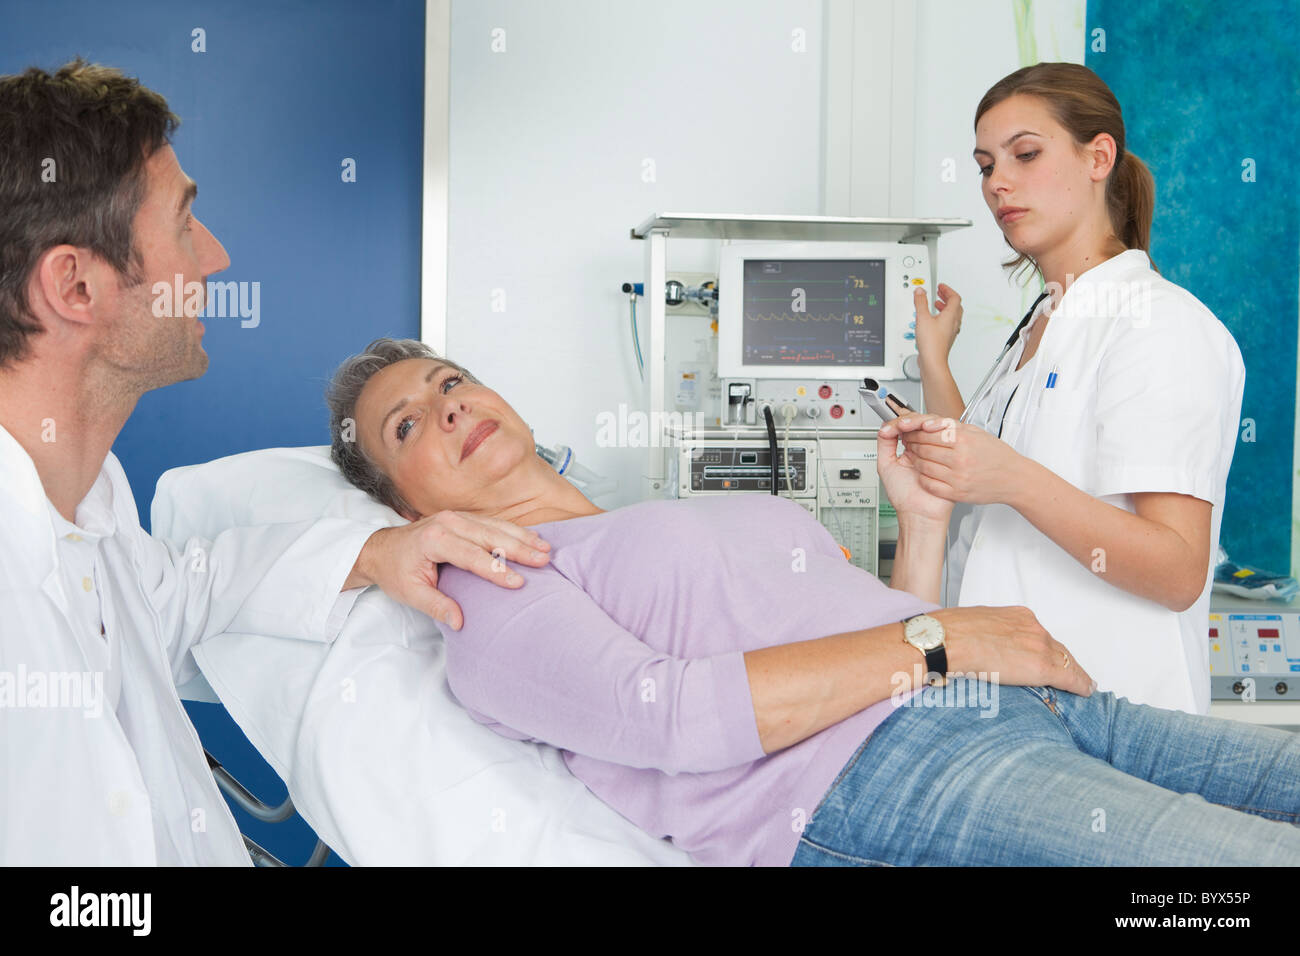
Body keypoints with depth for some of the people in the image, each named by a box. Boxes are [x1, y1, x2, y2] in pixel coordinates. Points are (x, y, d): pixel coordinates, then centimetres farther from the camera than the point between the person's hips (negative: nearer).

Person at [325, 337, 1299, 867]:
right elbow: (666, 712, -11)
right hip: (873, 771, -8)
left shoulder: (716, 513, 30)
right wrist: (939, 642, -10)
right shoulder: (491, 600, 7)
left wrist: (923, 520, 16)